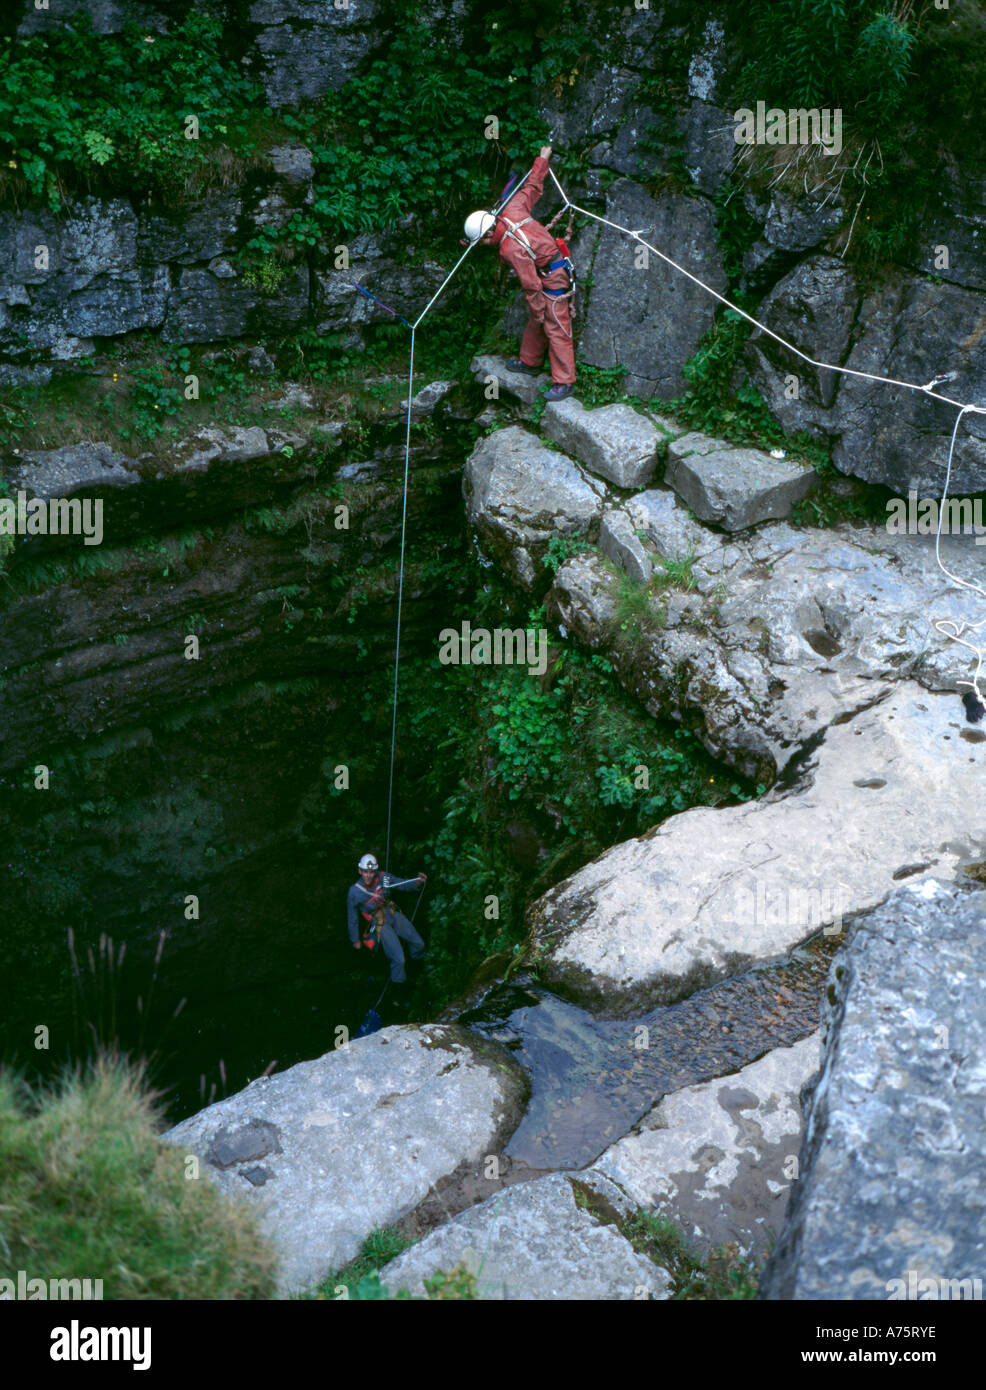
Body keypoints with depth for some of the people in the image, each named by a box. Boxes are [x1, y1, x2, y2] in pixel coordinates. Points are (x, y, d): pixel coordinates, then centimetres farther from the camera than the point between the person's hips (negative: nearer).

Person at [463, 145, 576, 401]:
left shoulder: (511, 249, -28)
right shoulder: (512, 210, -4)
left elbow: (531, 284, -25)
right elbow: (532, 186, 9)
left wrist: (538, 309, -15)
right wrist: (542, 160, 22)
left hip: (553, 279, -10)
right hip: (550, 272, 10)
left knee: (555, 329, -8)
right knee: (535, 323, 22)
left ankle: (564, 382, -7)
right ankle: (530, 362, 37)